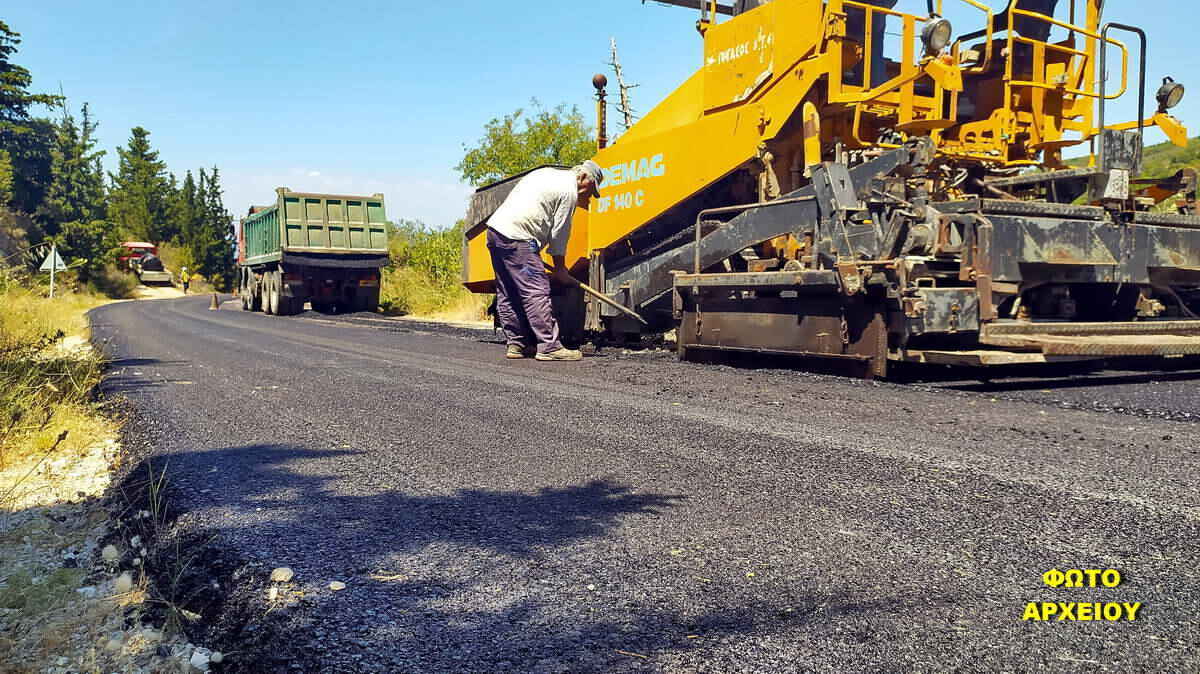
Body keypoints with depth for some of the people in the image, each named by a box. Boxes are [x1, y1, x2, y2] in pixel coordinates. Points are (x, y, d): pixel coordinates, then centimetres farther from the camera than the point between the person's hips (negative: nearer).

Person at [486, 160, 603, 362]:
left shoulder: (547, 174, 24)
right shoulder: (569, 190, -3)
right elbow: (559, 233, -1)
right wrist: (560, 269, 8)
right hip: (516, 237, -10)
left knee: (508, 295, 12)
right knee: (536, 292, -10)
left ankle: (517, 344, 17)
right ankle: (549, 347, -10)